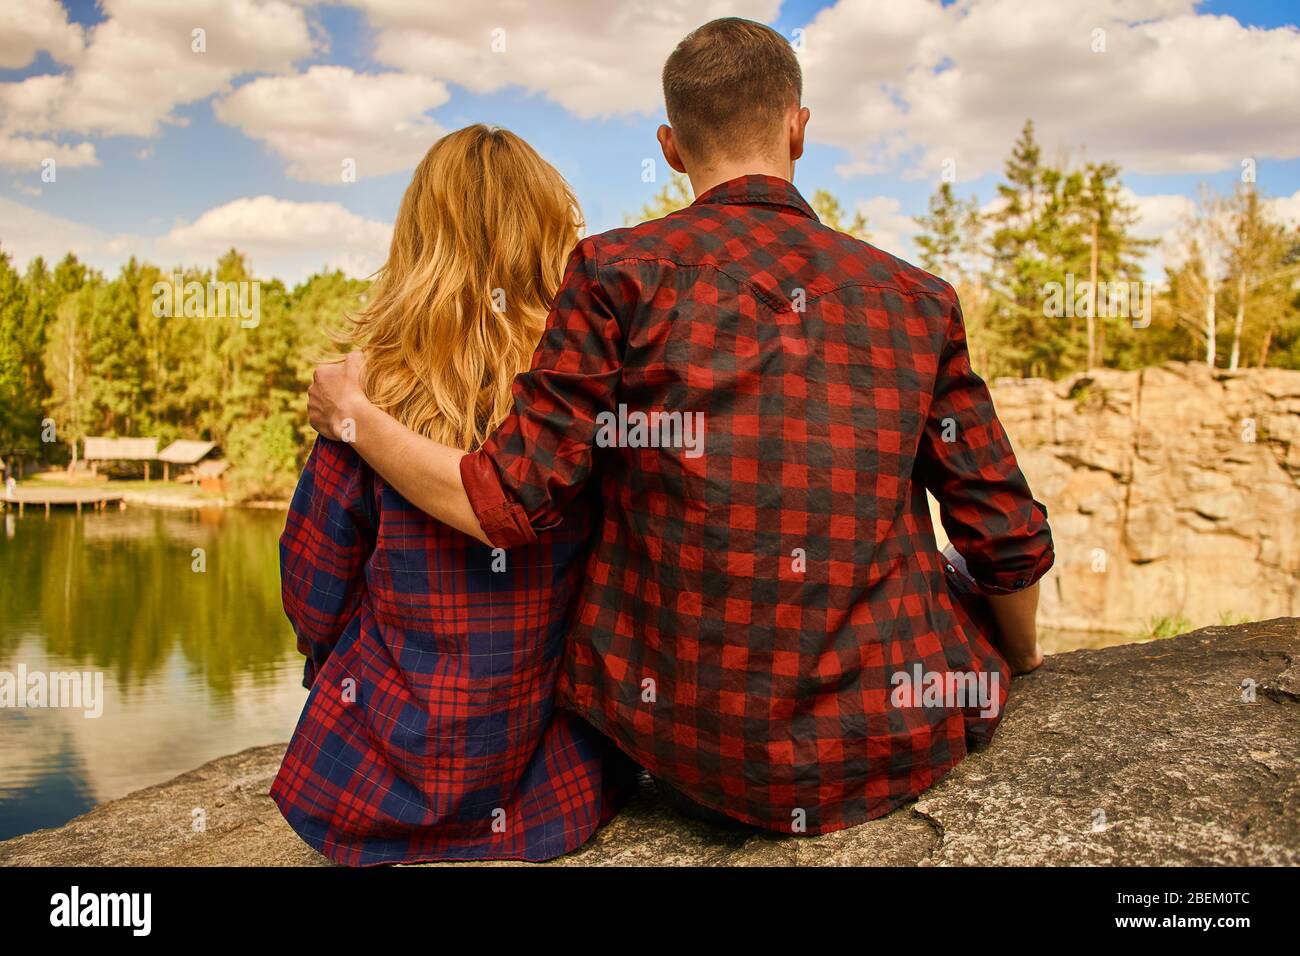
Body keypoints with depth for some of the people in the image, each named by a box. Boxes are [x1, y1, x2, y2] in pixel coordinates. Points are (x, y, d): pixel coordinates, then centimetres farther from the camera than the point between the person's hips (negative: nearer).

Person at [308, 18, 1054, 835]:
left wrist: (351, 414, 7)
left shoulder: (620, 272, -7)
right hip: (901, 741, 2)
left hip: (696, 742, -1)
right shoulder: (917, 298, 0)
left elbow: (509, 506, -10)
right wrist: (1019, 659, 25)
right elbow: (1012, 543, 3)